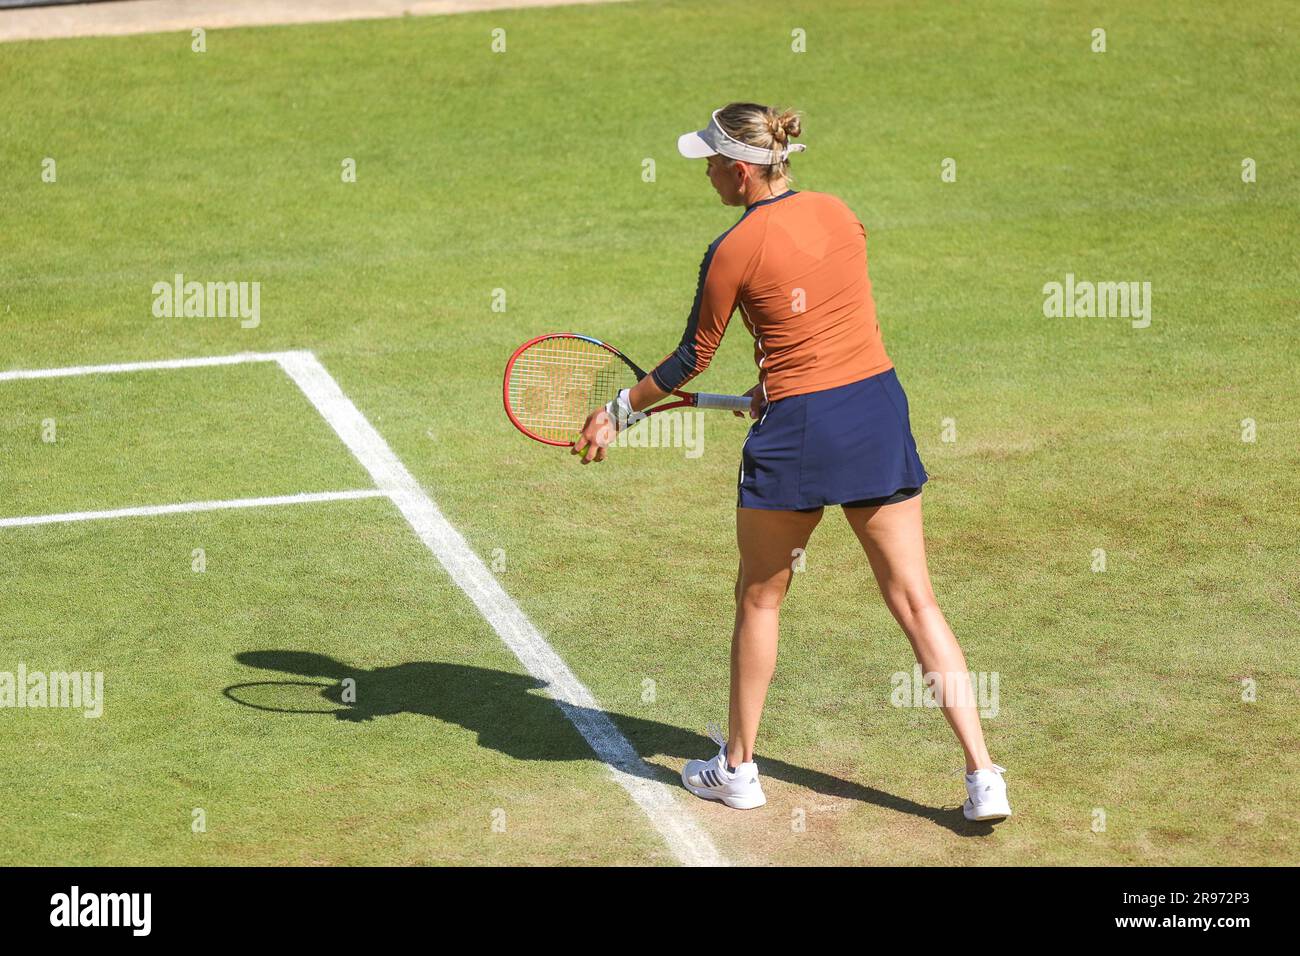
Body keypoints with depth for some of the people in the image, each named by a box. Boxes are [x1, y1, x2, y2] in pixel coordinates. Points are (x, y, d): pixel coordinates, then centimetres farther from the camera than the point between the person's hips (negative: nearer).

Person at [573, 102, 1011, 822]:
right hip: (880, 409, 5)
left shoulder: (733, 251, -9)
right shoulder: (839, 213, 7)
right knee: (915, 602, 6)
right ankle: (983, 776, 0)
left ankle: (736, 768, 27)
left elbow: (691, 361, 1)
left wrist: (617, 413, 13)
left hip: (798, 432, -5)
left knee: (759, 599, 15)